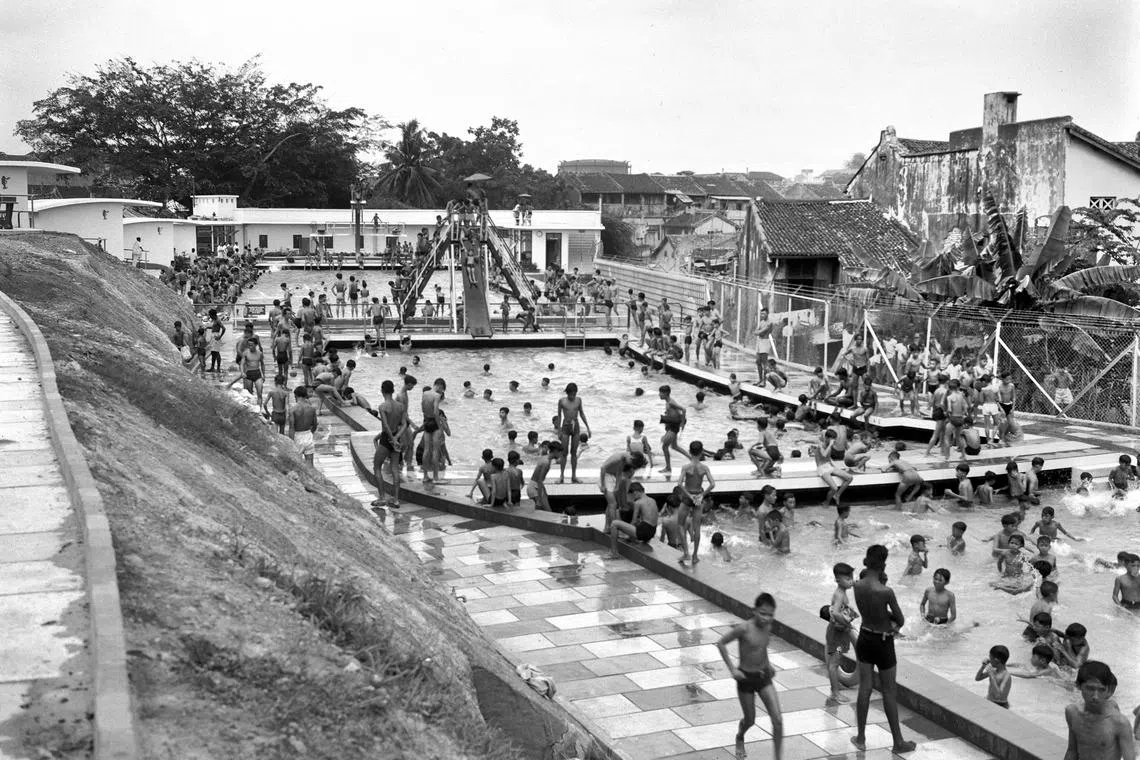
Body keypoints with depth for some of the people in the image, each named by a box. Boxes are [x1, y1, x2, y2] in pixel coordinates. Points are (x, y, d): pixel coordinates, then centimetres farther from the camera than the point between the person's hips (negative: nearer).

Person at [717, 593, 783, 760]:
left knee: (778, 720, -7)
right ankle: (740, 737, 49)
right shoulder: (744, 629, -23)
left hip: (763, 677, 4)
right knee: (750, 720, 13)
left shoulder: (768, 627, -4)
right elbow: (721, 643, -14)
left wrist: (767, 664, 10)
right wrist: (732, 669, -16)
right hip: (746, 678, -4)